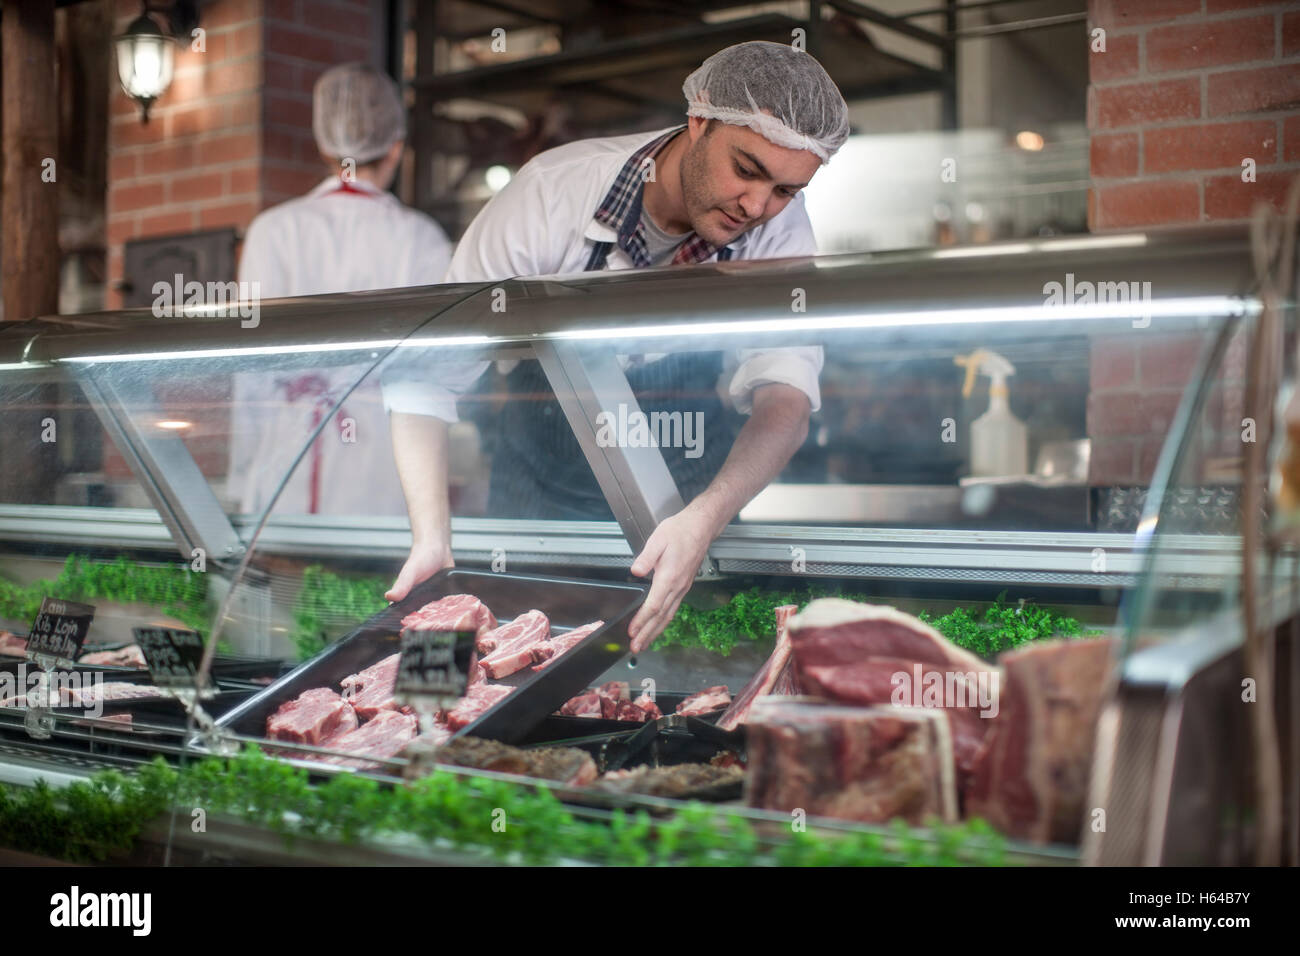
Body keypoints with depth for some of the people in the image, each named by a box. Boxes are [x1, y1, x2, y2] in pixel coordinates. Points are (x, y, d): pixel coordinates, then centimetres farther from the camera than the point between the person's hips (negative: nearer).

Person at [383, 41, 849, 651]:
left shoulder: (781, 236, -18)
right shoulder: (553, 191, -25)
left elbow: (786, 399, -31)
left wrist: (703, 521, -50)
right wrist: (432, 538, -37)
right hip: (538, 503, -1)